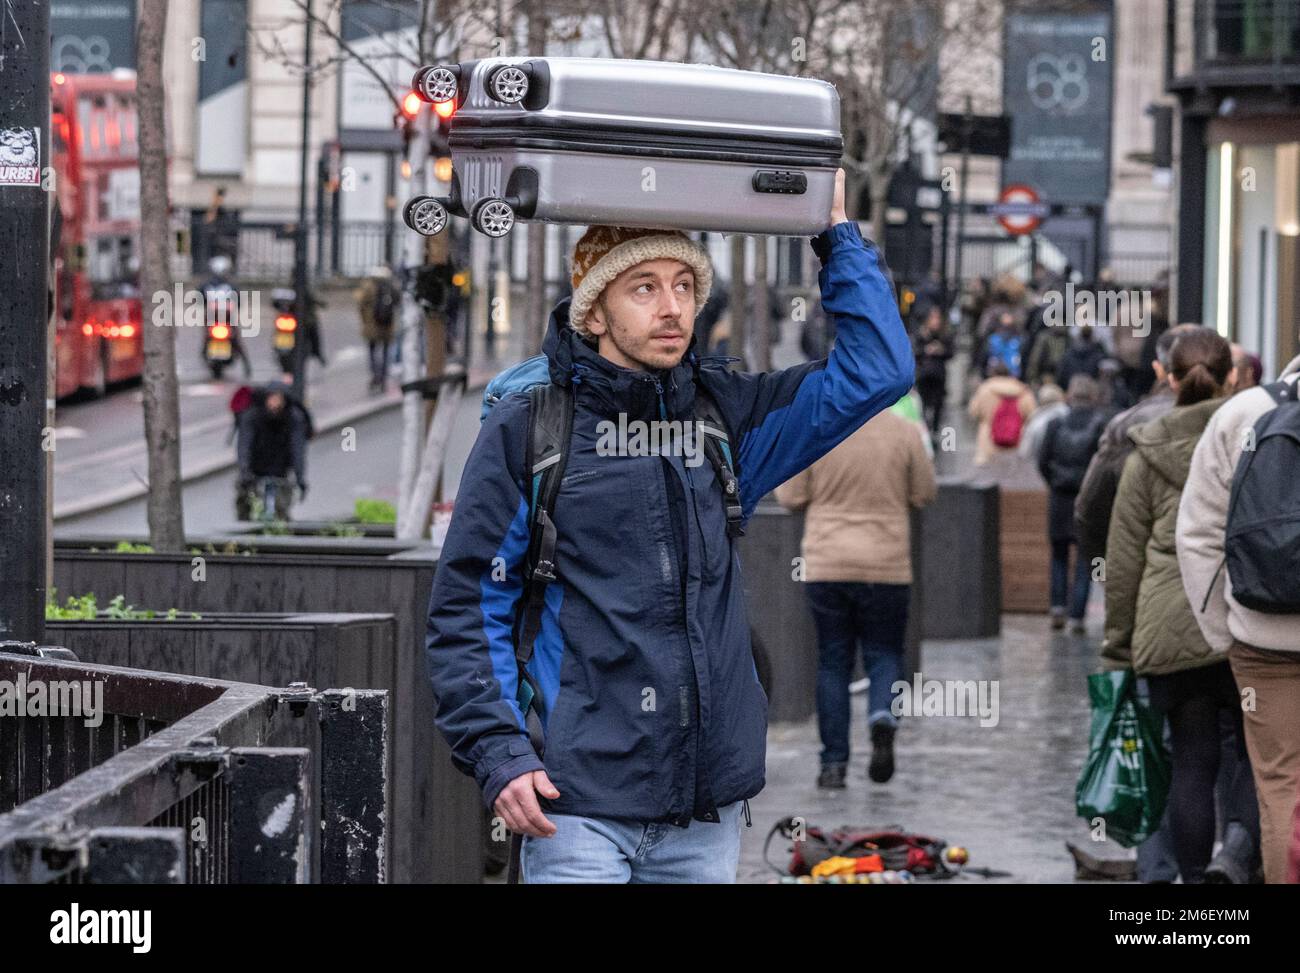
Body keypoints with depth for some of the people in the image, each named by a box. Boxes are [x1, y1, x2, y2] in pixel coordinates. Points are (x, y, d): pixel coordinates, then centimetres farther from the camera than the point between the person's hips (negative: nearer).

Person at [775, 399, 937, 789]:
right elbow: (924, 494, 3)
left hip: (826, 566, 0)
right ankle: (883, 717, -18)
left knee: (832, 662, 9)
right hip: (886, 566, 0)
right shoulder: (903, 432, -4)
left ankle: (834, 762, 5)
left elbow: (791, 496, -2)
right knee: (883, 653, 13)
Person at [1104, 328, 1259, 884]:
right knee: (1255, 753, 8)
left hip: (1172, 632, 1)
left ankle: (1194, 879, 10)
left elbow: (1123, 560, 6)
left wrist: (1119, 645, 13)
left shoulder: (1148, 454, 4)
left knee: (1192, 762, 8)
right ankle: (1243, 852, -11)